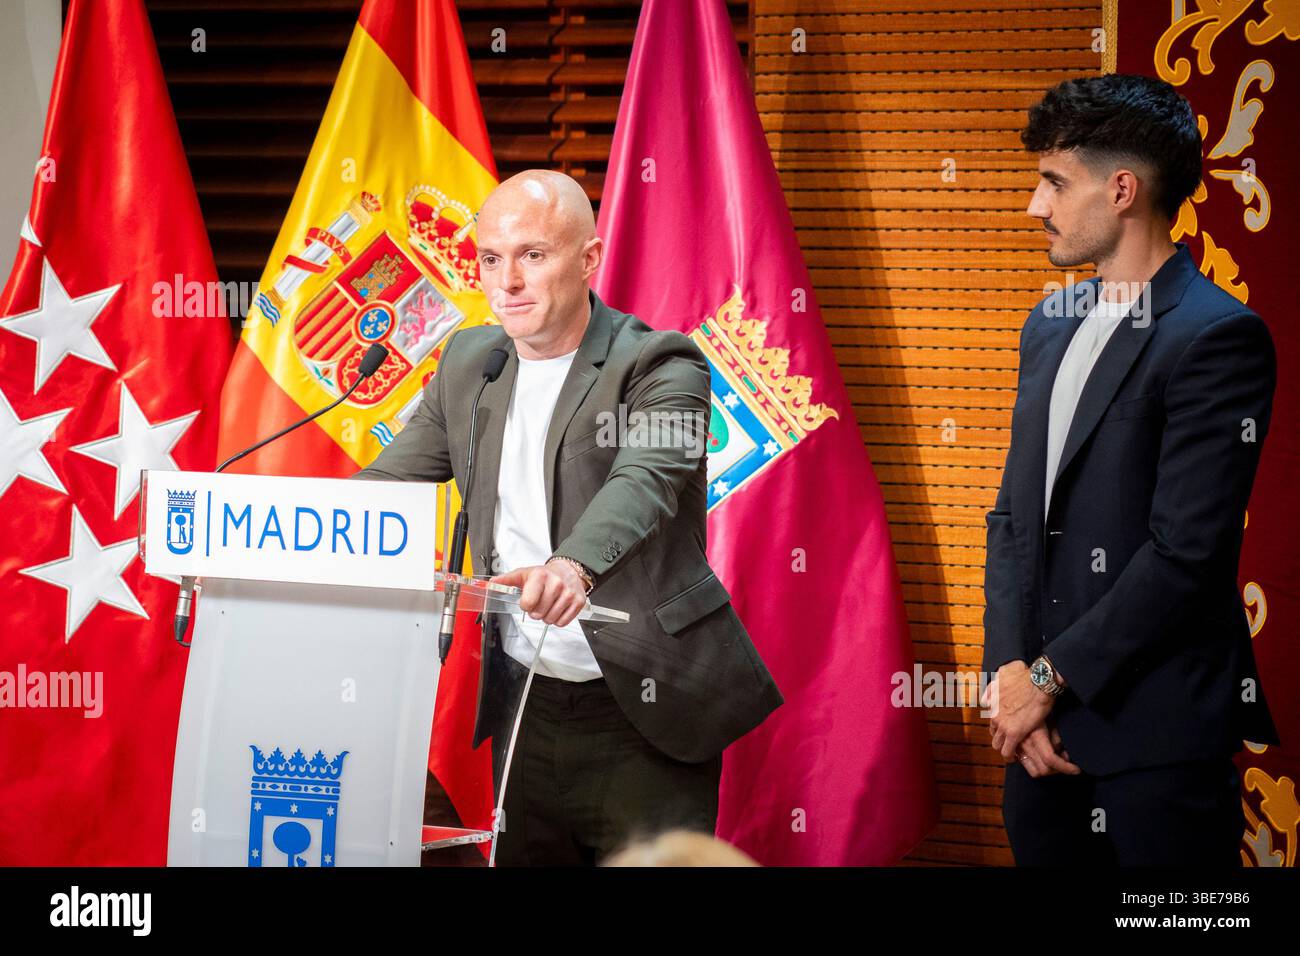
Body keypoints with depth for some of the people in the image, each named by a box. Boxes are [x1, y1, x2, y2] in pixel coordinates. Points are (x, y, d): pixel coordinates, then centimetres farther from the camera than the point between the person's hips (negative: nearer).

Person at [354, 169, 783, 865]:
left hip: (642, 714, -6)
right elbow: (384, 485, 10)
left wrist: (573, 566, -51)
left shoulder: (658, 366, -12)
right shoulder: (469, 362, 9)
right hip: (524, 705, 6)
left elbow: (643, 479, -31)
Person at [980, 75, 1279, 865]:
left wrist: (1050, 677, -12)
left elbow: (1186, 553, -17)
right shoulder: (1052, 325, 14)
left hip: (1158, 739, -7)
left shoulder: (1219, 338, -12)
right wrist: (1010, 669, -1)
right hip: (1046, 718, 7)